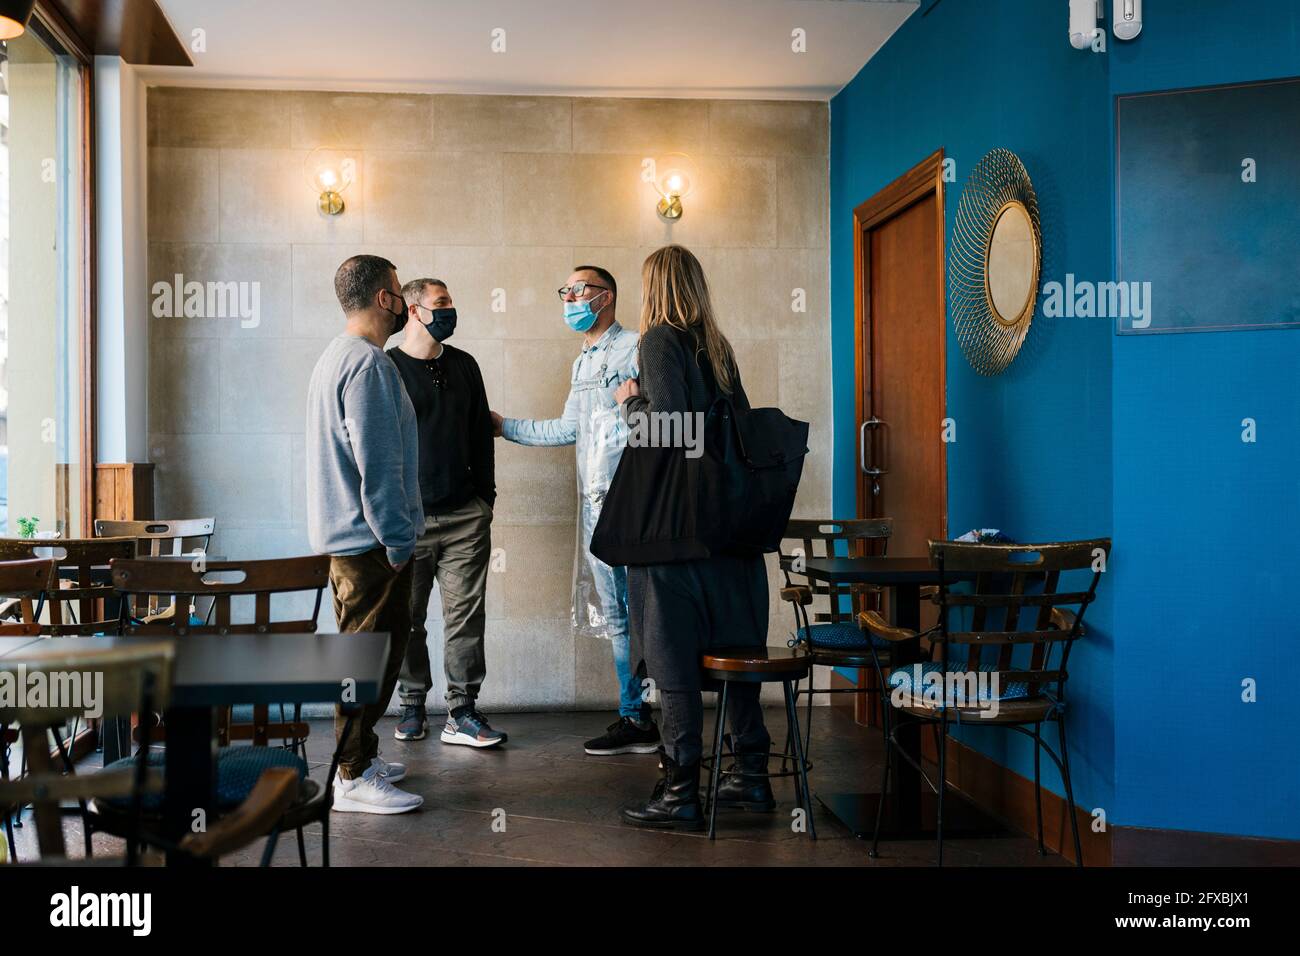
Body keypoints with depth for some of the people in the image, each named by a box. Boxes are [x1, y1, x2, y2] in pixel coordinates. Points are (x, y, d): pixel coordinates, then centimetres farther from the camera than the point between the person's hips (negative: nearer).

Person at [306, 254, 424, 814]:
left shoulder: (337, 357, 17)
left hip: (344, 533, 11)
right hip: (368, 537, -11)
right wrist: (397, 542, -17)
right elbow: (376, 463, -22)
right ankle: (354, 779, 1)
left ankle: (358, 758, 28)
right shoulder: (367, 362, -17)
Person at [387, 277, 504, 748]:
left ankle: (462, 712, 5)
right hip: (406, 516, -3)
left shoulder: (464, 365, 13)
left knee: (465, 615, 0)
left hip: (466, 515, 3)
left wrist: (486, 493, 13)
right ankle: (412, 706, 18)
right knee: (408, 618, 5)